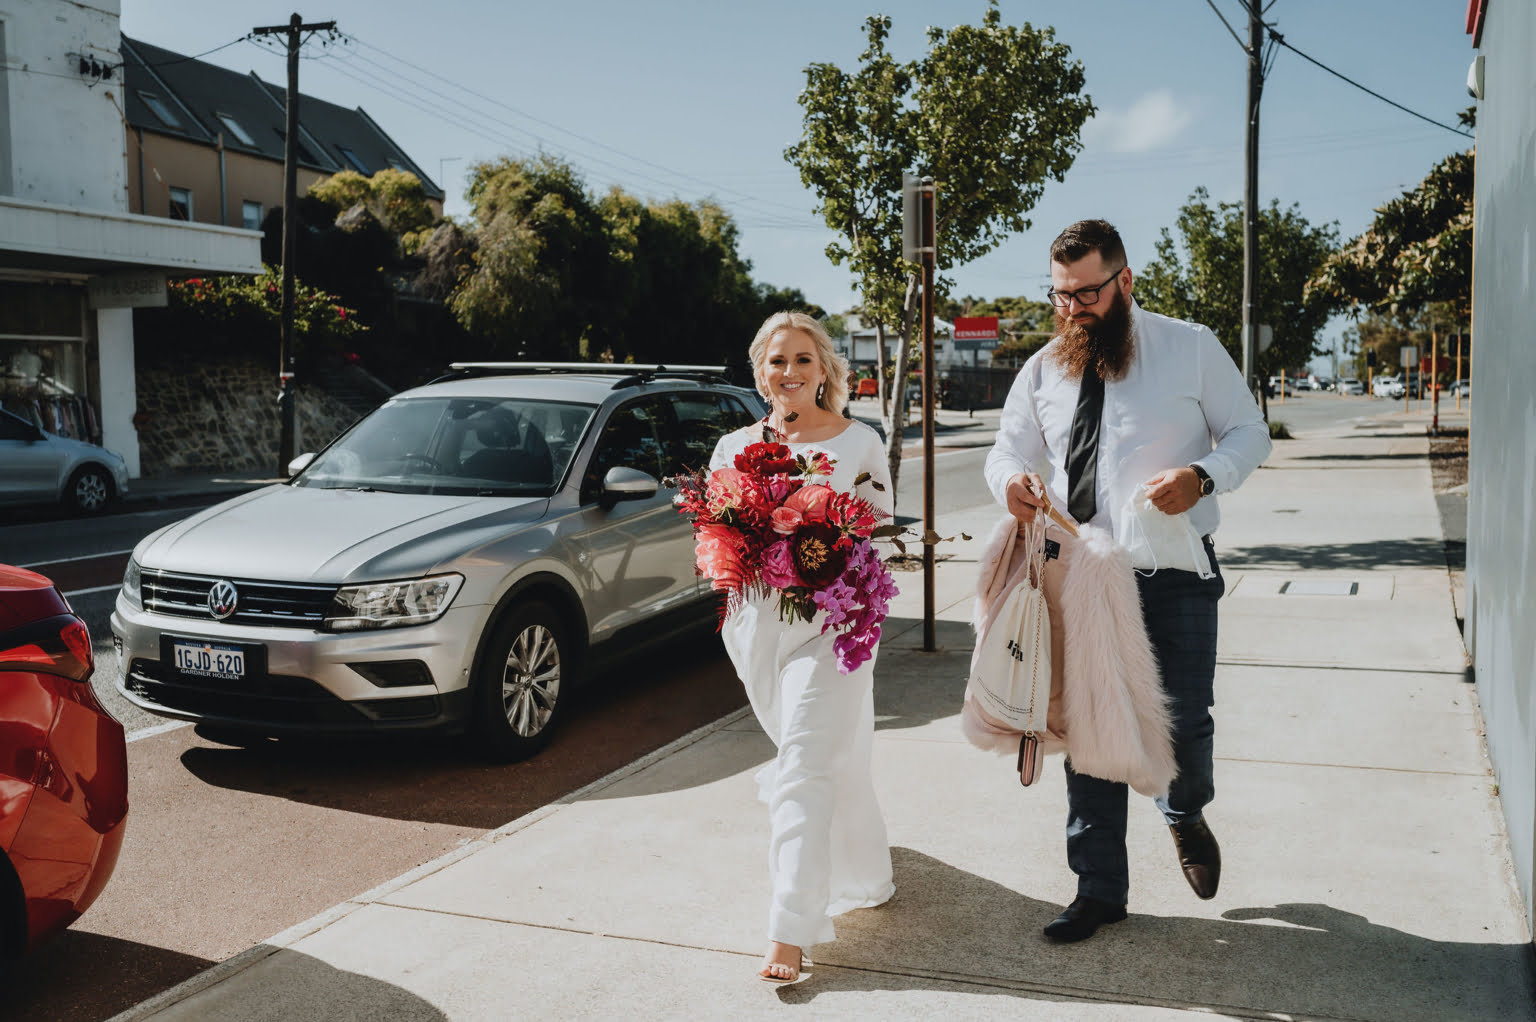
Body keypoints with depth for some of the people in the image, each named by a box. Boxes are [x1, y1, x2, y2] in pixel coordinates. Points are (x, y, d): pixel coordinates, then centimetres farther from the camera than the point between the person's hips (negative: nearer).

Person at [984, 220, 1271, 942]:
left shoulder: (1191, 349, 1)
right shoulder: (1043, 370, 8)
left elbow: (1250, 432, 5)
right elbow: (1009, 447, 14)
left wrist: (1203, 476, -17)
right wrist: (1011, 478, -11)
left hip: (1177, 578, -2)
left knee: (1184, 725, 2)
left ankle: (1186, 814, 41)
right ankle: (1099, 889, 23)